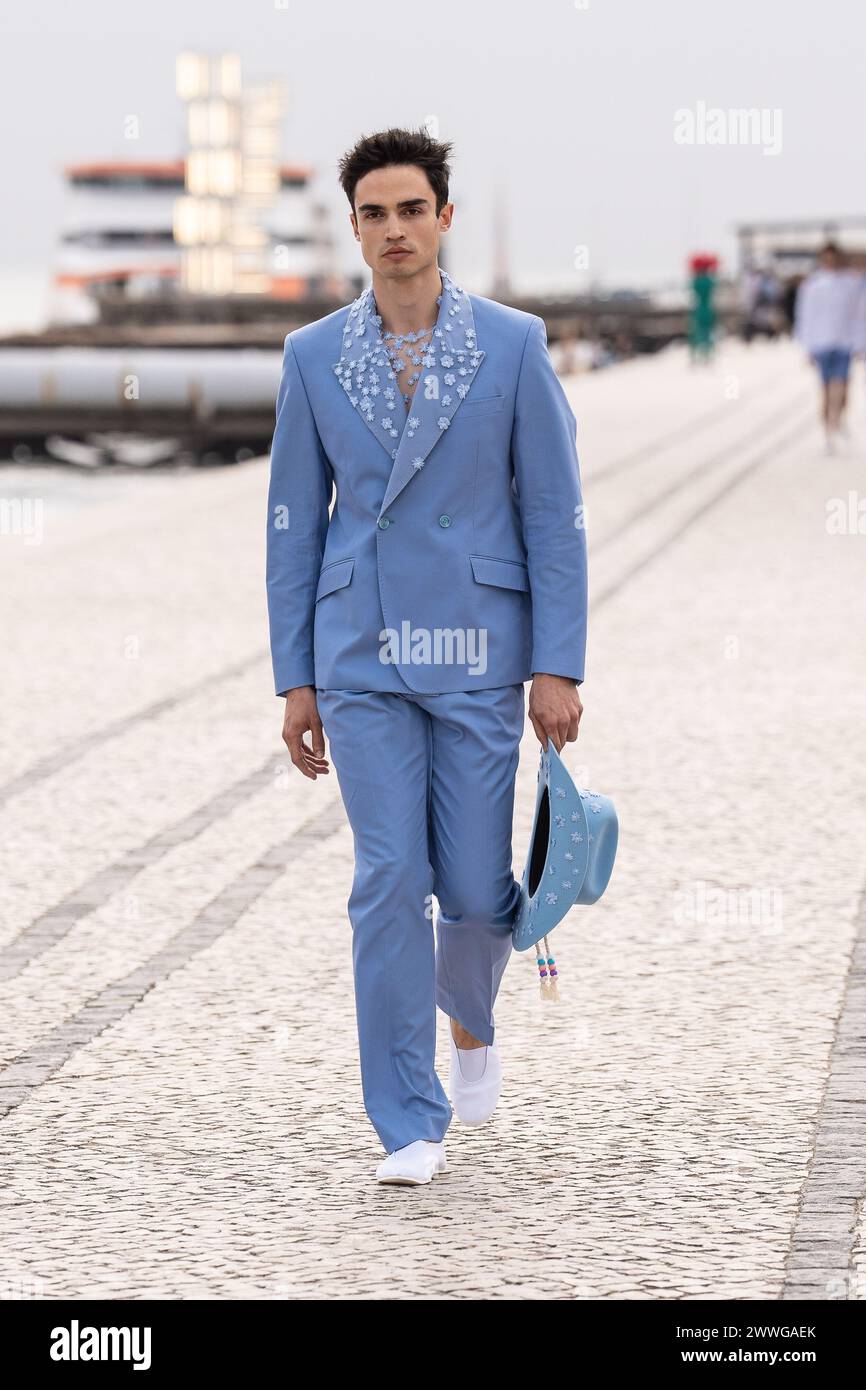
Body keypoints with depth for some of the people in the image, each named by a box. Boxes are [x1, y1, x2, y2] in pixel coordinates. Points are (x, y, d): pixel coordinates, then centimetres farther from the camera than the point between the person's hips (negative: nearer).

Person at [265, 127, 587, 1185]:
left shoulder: (512, 345, -1)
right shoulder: (314, 356, 3)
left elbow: (554, 511, -1)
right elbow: (294, 522, 8)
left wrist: (559, 668, -5)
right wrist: (295, 679, 4)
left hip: (476, 655, -1)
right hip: (362, 659, 1)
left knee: (474, 885, 2)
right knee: (390, 880, -7)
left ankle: (472, 1025, 36)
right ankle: (411, 1126, 0)